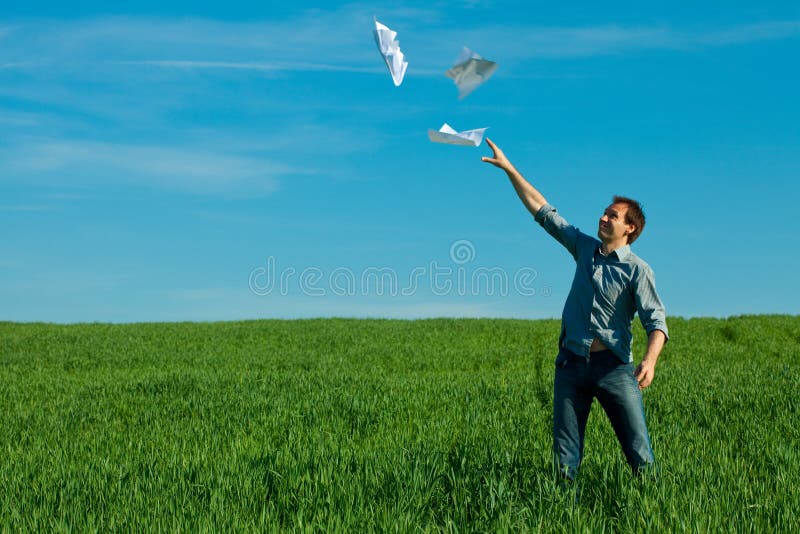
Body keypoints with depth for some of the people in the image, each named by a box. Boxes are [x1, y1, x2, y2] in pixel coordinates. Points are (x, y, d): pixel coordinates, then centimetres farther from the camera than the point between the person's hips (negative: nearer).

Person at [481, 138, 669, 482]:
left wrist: (650, 360, -29)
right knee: (564, 455, 4)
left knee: (638, 450, -6)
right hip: (571, 362, 5)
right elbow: (542, 210, 15)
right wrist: (508, 168, 12)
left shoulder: (637, 270, -3)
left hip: (613, 366, -4)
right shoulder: (584, 248, 12)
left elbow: (656, 321, -10)